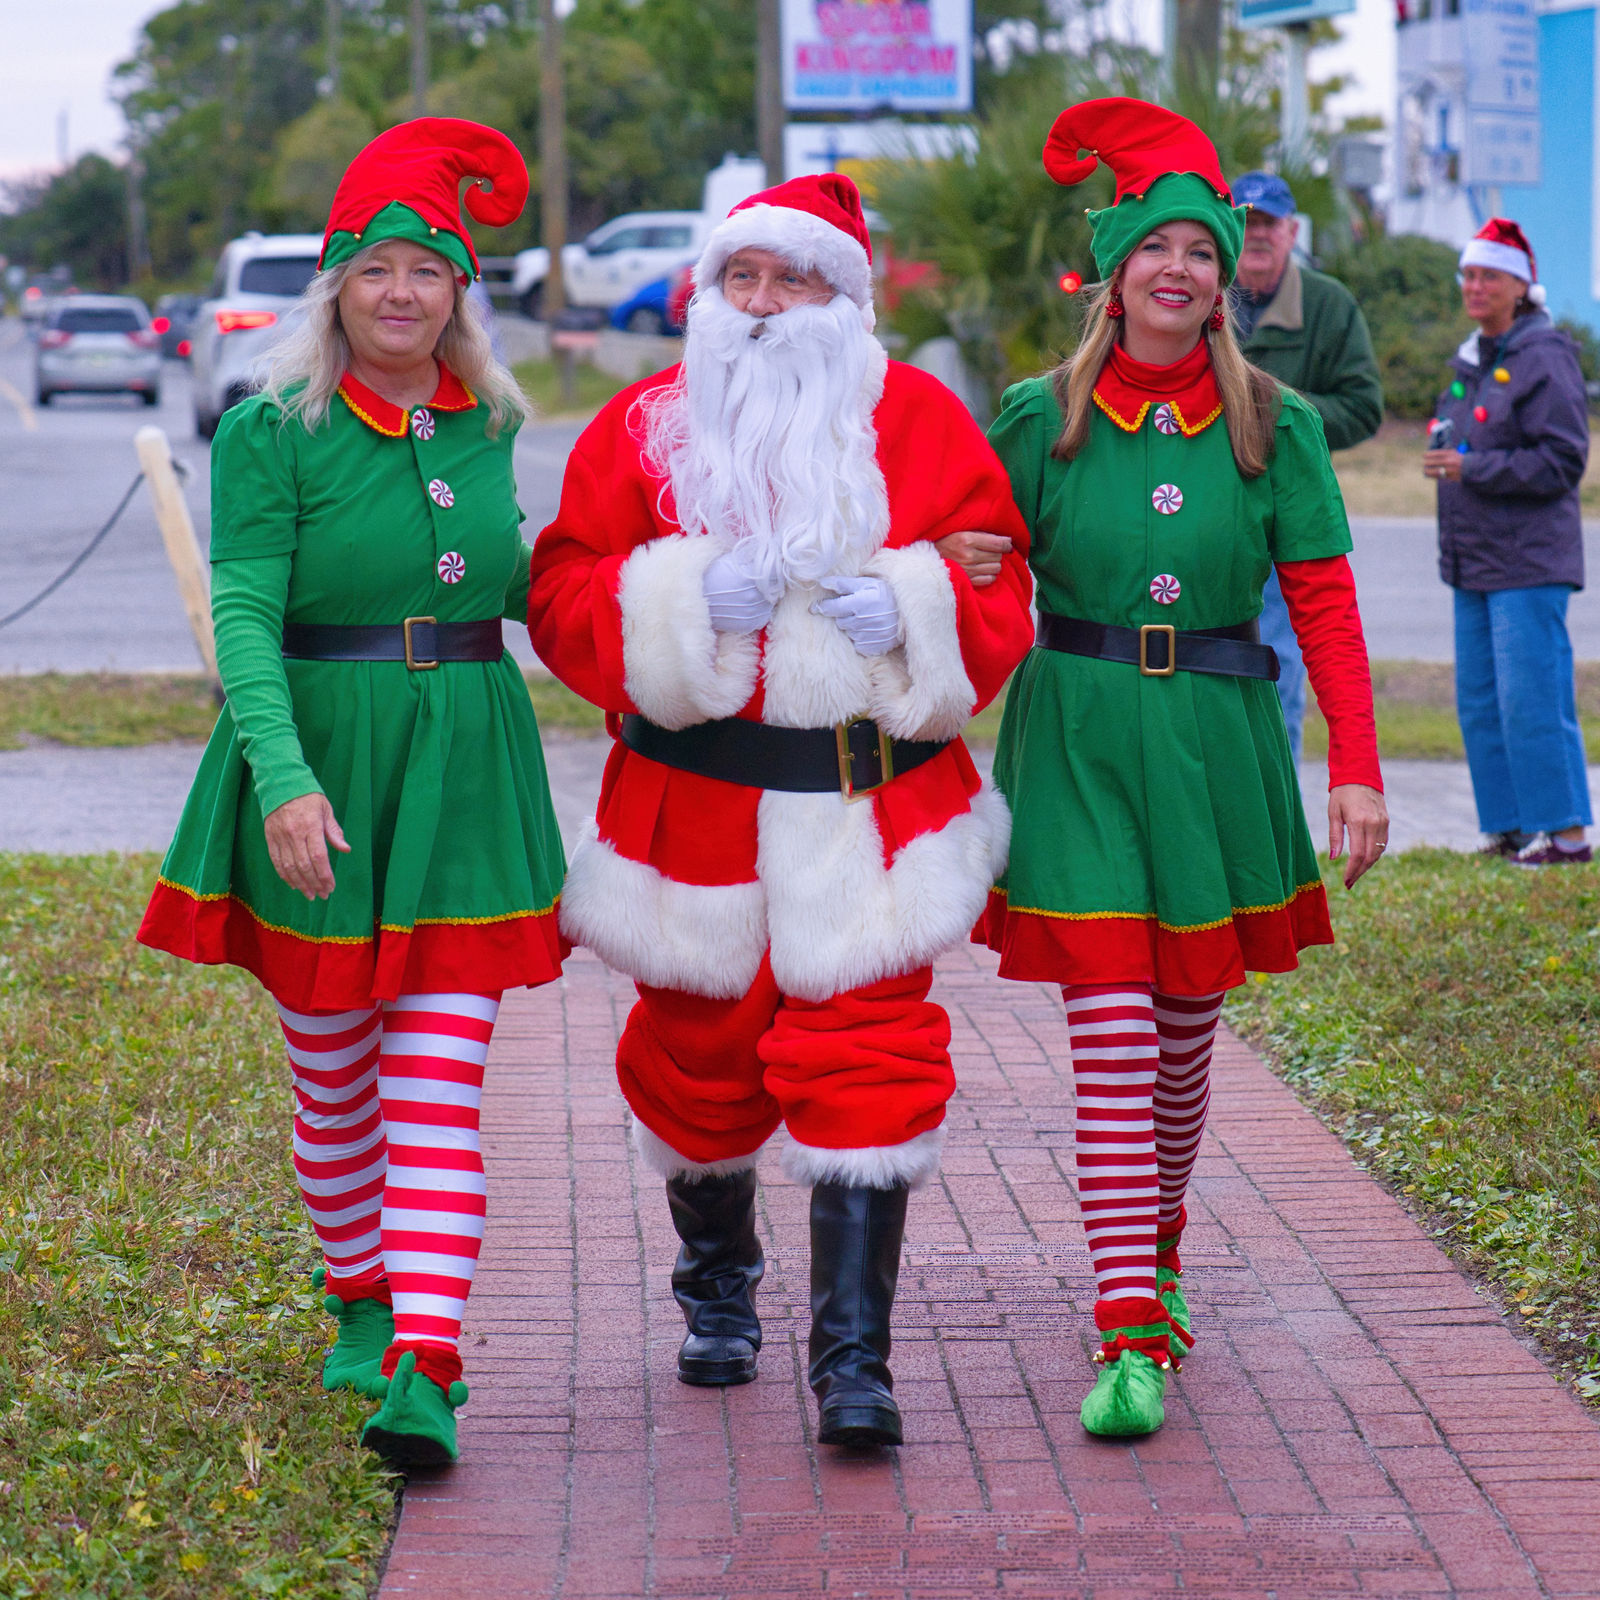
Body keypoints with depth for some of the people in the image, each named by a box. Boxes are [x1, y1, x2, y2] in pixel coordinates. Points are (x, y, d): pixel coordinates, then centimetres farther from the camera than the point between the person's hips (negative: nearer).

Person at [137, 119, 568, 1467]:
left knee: (439, 1084, -7)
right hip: (318, 779, -2)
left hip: (463, 775, 2)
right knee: (334, 1079, 11)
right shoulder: (272, 432, -7)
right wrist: (285, 776, -26)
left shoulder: (486, 424, 7)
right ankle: (360, 1306, 34)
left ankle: (424, 1375, -13)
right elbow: (246, 616, -15)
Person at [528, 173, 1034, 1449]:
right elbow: (564, 599, 1)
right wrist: (682, 599, -16)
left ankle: (855, 1356, -7)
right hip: (696, 805, 2)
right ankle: (718, 1288, 39)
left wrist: (916, 614, -16)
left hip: (870, 810, -1)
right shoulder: (643, 430, 5)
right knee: (699, 1054, 13)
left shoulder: (921, 424, 4)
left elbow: (1000, 596, 4)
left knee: (869, 1065, -9)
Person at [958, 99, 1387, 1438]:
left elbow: (1324, 601, 0)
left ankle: (1159, 1247, 37)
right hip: (1079, 740, -1)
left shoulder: (1274, 427, 1)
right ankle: (1130, 1332, -10)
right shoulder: (1042, 418, 0)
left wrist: (1356, 766, -5)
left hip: (1216, 742, 2)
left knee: (1188, 1022, 13)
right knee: (1109, 1022, -8)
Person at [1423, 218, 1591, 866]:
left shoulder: (1545, 359, -11)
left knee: (1531, 697, -10)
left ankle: (1565, 831, -3)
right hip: (1475, 563, 9)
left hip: (1529, 562, -9)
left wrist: (1471, 468, -18)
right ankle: (1510, 829, 15)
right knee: (1479, 700, 9)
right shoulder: (1474, 360, 15)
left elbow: (1562, 461, -16)